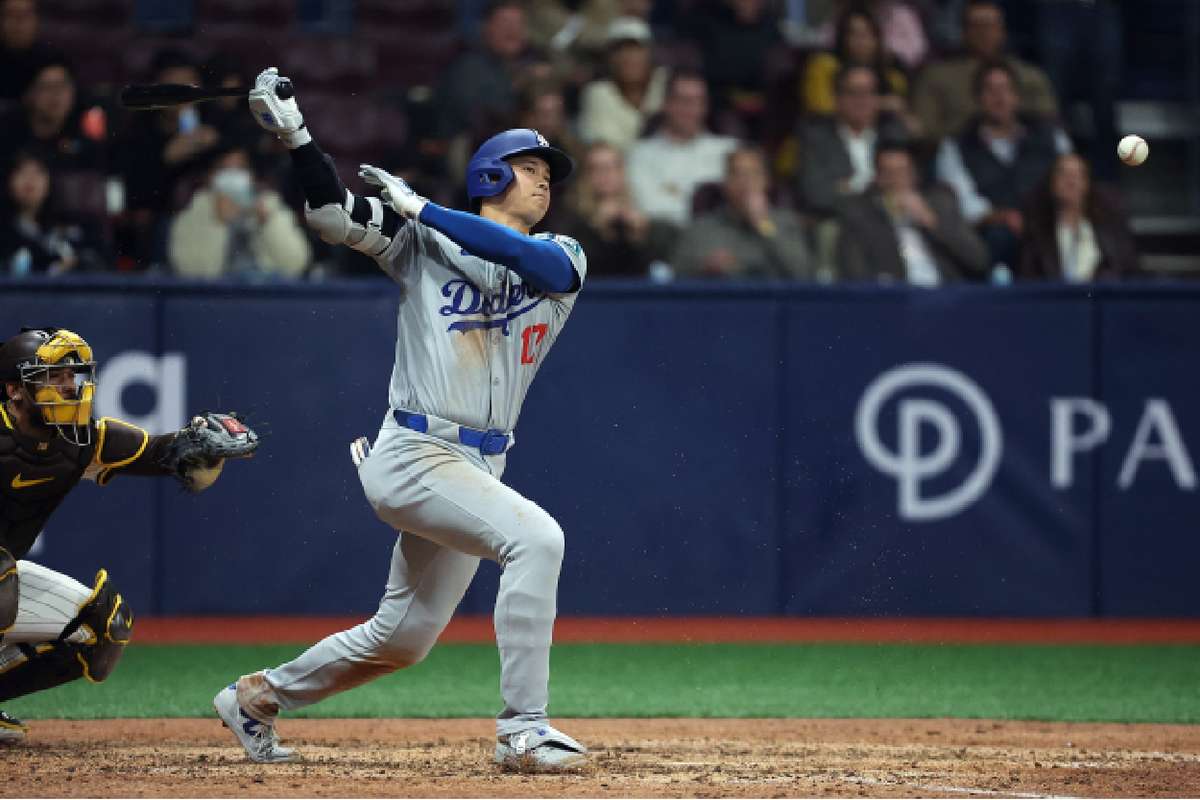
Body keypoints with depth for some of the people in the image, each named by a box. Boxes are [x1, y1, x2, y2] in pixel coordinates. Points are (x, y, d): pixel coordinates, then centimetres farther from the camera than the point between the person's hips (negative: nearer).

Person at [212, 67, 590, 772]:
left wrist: (423, 209, -15)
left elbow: (534, 259, -13)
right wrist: (294, 134, -22)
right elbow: (334, 214, -7)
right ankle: (523, 731, -27)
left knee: (403, 637, 13)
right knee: (536, 536, -27)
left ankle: (260, 697, 35)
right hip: (414, 456, -6)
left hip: (480, 467, 6)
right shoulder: (424, 243, 5)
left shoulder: (561, 259, 11)